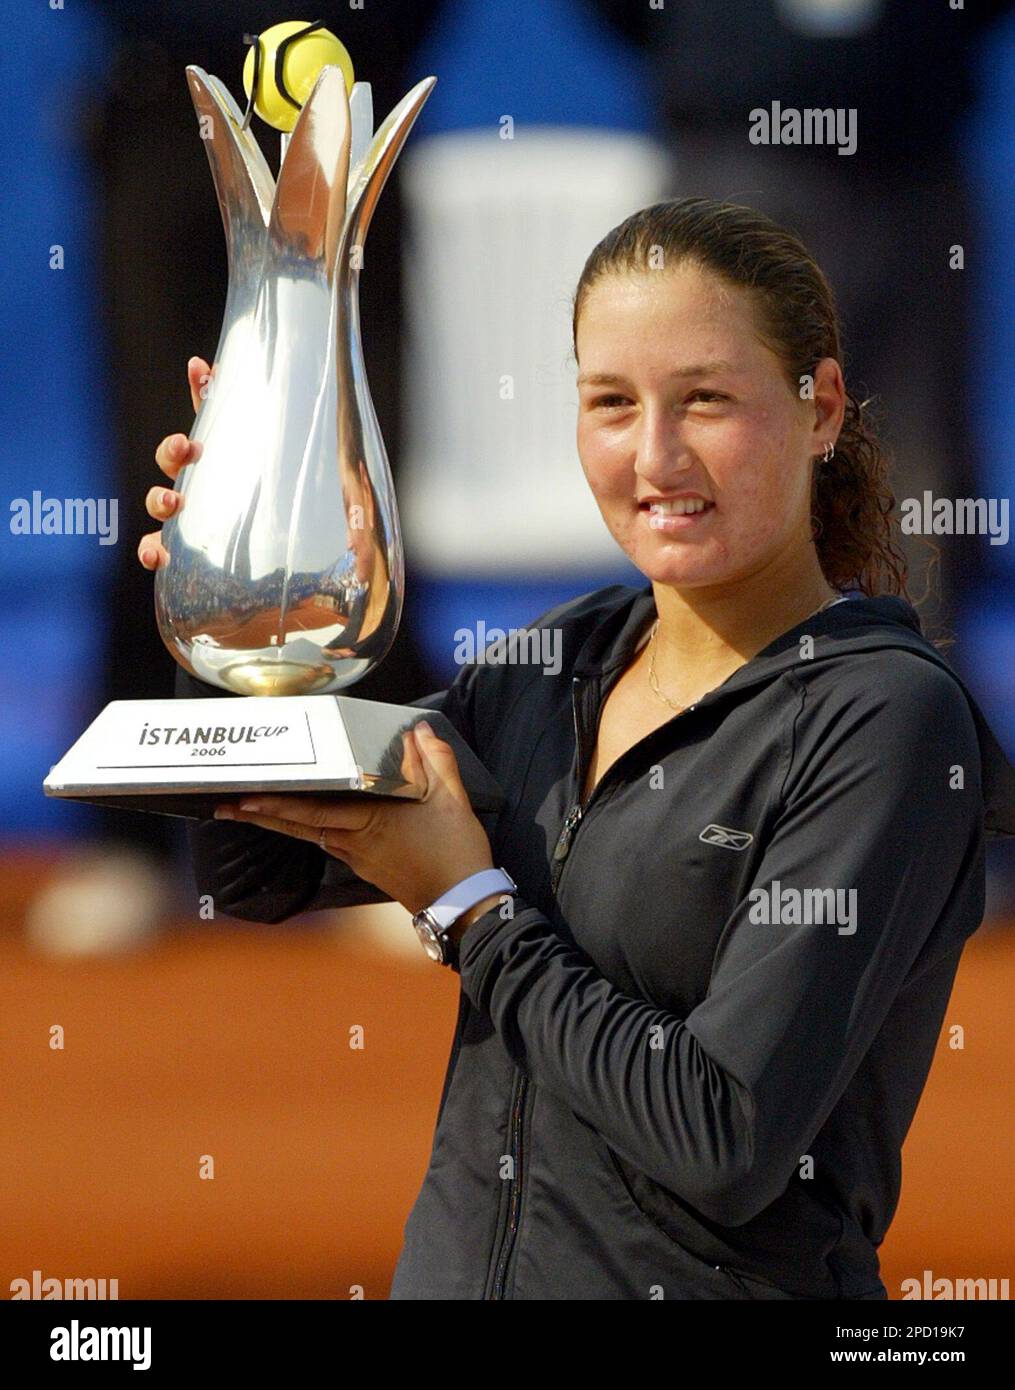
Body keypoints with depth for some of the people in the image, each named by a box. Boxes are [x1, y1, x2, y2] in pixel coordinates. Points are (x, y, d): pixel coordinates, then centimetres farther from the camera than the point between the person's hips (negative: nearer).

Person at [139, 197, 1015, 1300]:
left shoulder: (887, 721, -16)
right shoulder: (560, 662, 4)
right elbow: (256, 872, 11)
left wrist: (470, 913, -13)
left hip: (711, 1281, -6)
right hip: (453, 1264, 7)